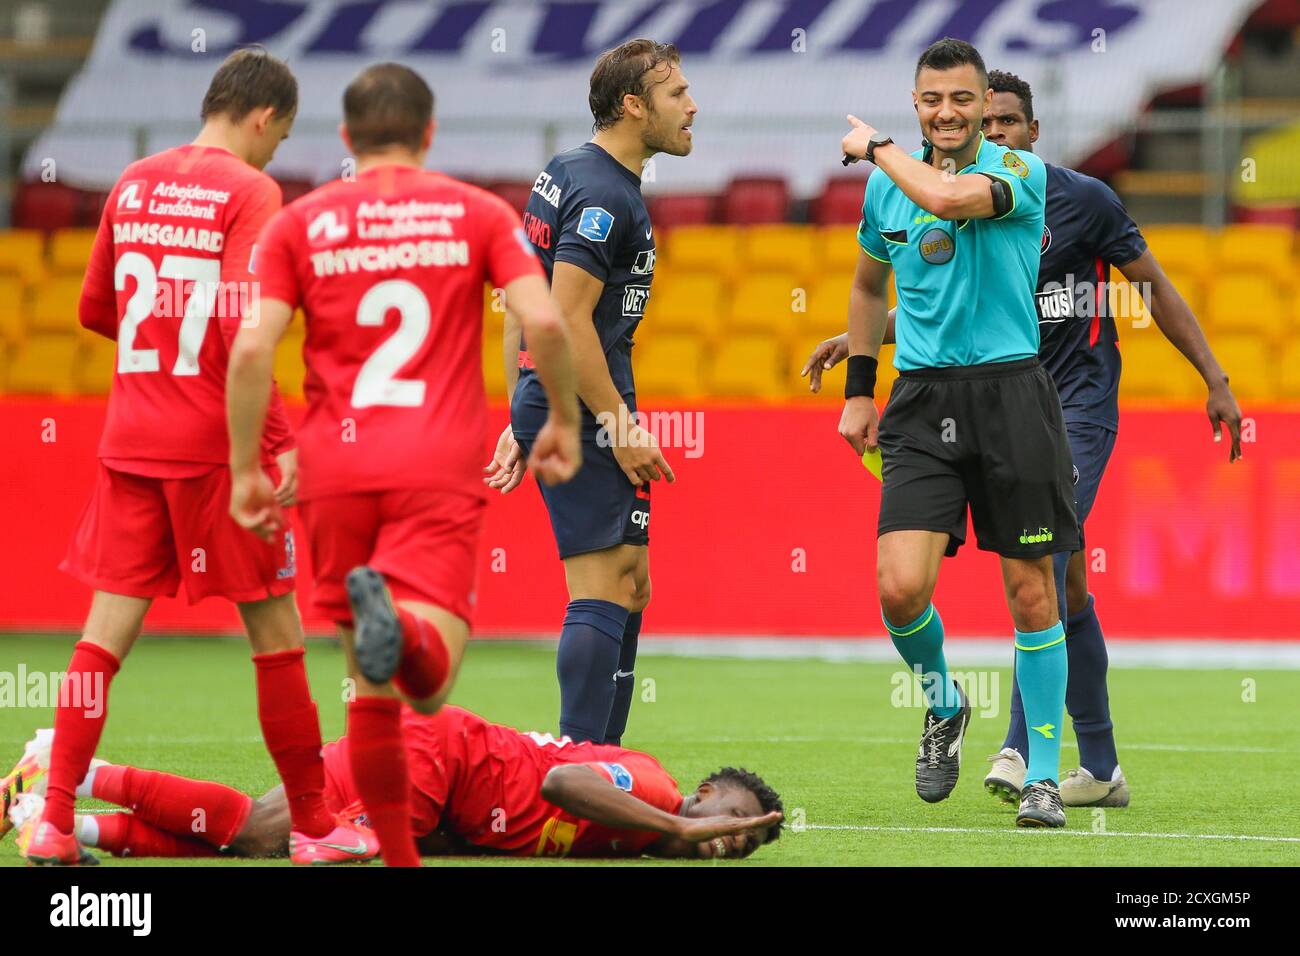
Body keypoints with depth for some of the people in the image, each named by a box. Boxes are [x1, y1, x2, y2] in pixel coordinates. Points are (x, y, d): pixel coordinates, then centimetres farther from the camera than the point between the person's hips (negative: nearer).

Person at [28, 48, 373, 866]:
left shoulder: (135, 183, 10)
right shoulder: (249, 192, -10)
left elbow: (96, 311, 18)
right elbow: (241, 325, -20)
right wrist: (282, 440, -18)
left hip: (129, 440, 6)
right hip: (214, 442, -6)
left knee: (109, 629, 5)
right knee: (276, 631, 4)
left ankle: (55, 822, -3)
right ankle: (314, 828, 10)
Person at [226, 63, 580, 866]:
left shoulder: (301, 223, 9)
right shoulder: (477, 214, 8)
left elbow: (252, 349, -2)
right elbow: (545, 323, -5)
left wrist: (246, 471, 4)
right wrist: (565, 421, 10)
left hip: (336, 468, 2)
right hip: (441, 469, -2)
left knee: (372, 686, 14)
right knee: (430, 685, -13)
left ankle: (398, 856, 16)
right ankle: (402, 627, -46)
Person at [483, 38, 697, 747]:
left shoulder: (563, 174, 16)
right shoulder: (605, 194, -15)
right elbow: (568, 318, -21)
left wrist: (521, 421, 22)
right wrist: (620, 428, -18)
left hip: (546, 410, 10)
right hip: (583, 416, -10)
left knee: (630, 589, 13)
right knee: (604, 593, -11)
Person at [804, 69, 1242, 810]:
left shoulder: (1084, 199, -5)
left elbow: (1156, 287, 1)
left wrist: (1216, 380, -1)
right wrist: (855, 339, 4)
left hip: (1080, 404, -5)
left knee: (1044, 557, -22)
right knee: (1068, 583, 6)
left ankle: (1024, 749, -28)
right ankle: (1101, 769, 12)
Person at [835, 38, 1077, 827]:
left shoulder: (1020, 170, -6)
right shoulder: (887, 187, 9)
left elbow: (949, 198, -27)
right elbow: (870, 284, 26)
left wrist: (875, 147, -10)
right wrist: (859, 390, 21)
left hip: (1011, 395, -3)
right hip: (924, 403, 3)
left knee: (1031, 591, 0)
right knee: (901, 586, -12)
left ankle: (1044, 775, 12)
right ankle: (944, 707, 18)